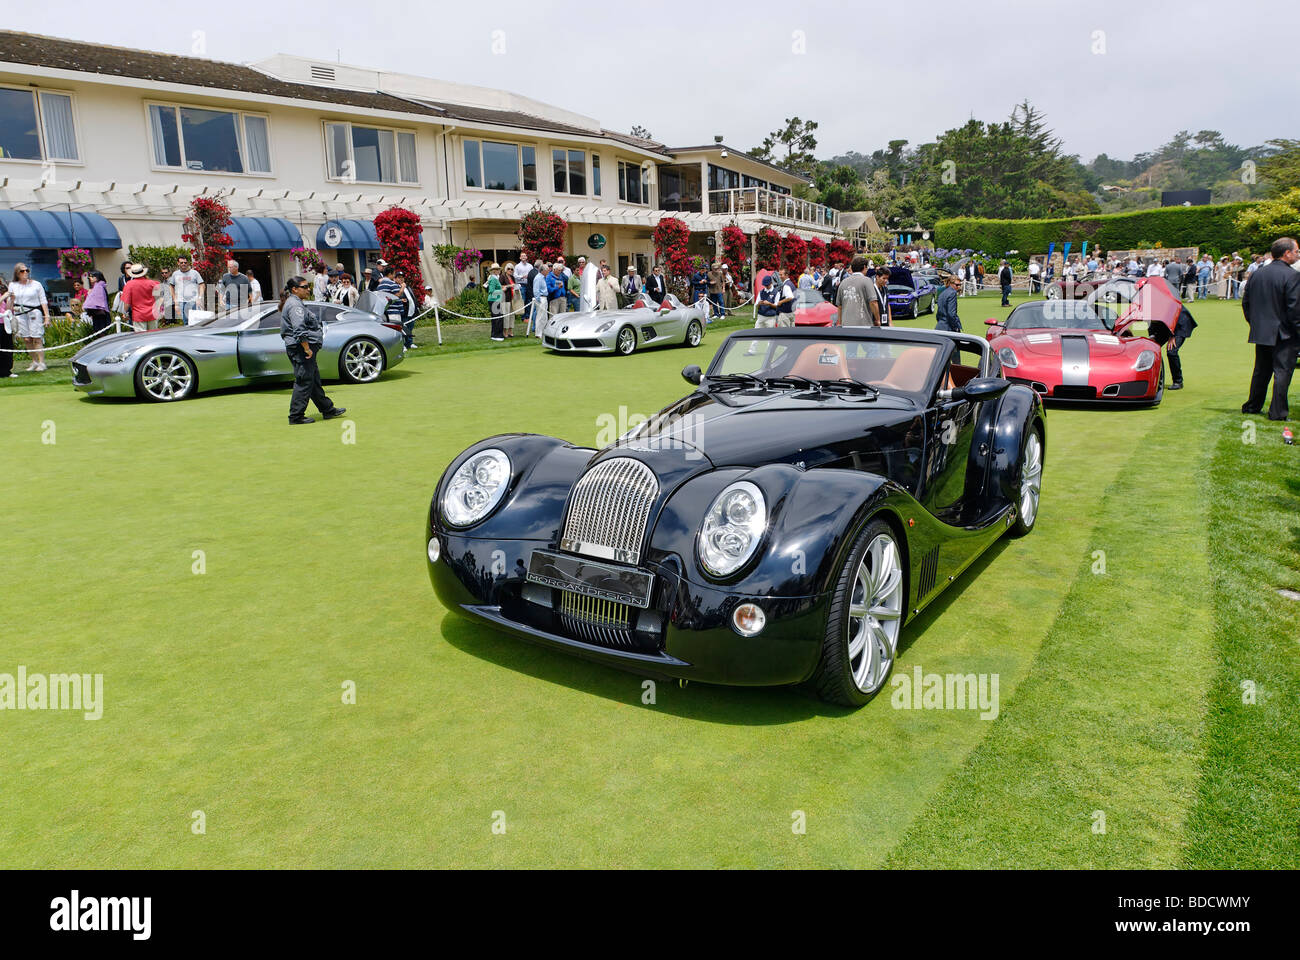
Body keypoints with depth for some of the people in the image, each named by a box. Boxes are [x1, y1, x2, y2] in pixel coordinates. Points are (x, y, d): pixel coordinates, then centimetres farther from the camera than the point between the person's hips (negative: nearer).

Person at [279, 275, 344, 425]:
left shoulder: (294, 303, 19)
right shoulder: (294, 304, -15)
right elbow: (299, 330, -25)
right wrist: (307, 349, -23)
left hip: (299, 349, 11)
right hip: (301, 348, -11)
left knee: (314, 381, 16)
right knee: (304, 382, -6)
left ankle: (328, 410, 24)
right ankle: (296, 416, -1)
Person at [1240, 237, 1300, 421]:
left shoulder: (1257, 273, 6)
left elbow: (1245, 302, 12)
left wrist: (1254, 323, 21)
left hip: (1260, 333, 6)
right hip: (1284, 335, -6)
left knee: (1261, 370, 17)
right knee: (1282, 372, -1)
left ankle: (1252, 406, 23)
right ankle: (1277, 412, 0)